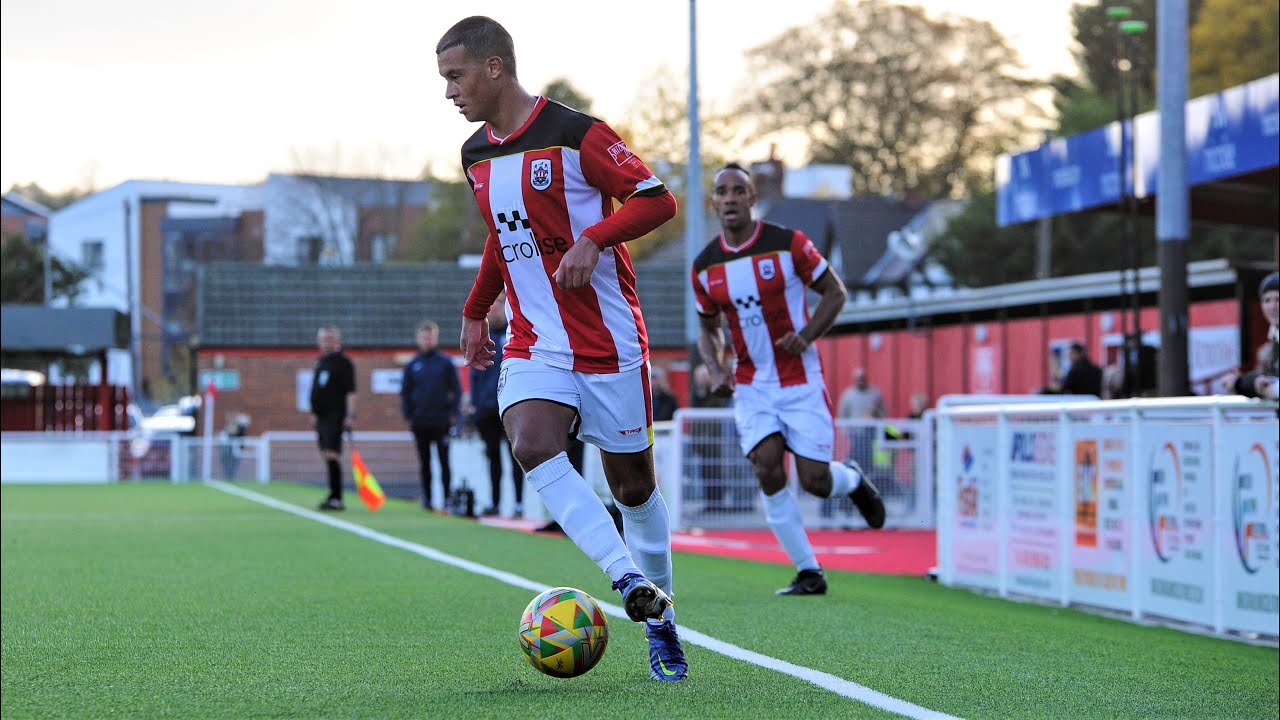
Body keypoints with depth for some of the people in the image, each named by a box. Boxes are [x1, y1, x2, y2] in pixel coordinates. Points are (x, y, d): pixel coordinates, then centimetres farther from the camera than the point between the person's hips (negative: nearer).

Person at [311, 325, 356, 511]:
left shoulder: (343, 362, -8)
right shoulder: (320, 362, 17)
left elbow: (350, 391, -14)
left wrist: (350, 415, -21)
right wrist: (314, 413, 21)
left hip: (335, 416, -9)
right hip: (321, 416, 9)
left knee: (331, 455, -15)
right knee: (327, 456, 10)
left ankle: (335, 497, -16)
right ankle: (335, 498, 14)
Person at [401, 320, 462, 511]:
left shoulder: (445, 362, 1)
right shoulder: (412, 366, 7)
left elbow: (456, 390, 3)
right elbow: (405, 393, 10)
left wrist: (452, 414, -5)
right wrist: (408, 416, 1)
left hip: (441, 421, -2)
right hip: (419, 422, 2)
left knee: (444, 461, -2)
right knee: (424, 463, 7)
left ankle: (447, 497, 1)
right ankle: (427, 498, 12)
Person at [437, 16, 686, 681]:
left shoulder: (574, 134, -11)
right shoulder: (476, 156, 10)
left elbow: (657, 200, -11)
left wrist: (593, 239, -24)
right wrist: (475, 312, 25)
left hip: (608, 340, -5)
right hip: (533, 344, 5)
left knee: (632, 483, 3)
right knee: (531, 445, -24)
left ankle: (659, 618, 22)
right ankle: (630, 582, -29)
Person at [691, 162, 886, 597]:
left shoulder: (788, 244, -9)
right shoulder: (704, 267, 2)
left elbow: (835, 291, -1)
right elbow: (708, 329, 15)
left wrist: (806, 335, -17)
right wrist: (716, 370, -5)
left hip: (802, 381, -3)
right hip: (751, 386, 3)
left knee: (815, 481, -7)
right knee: (766, 469, -16)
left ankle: (852, 479, 33)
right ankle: (809, 573, -3)